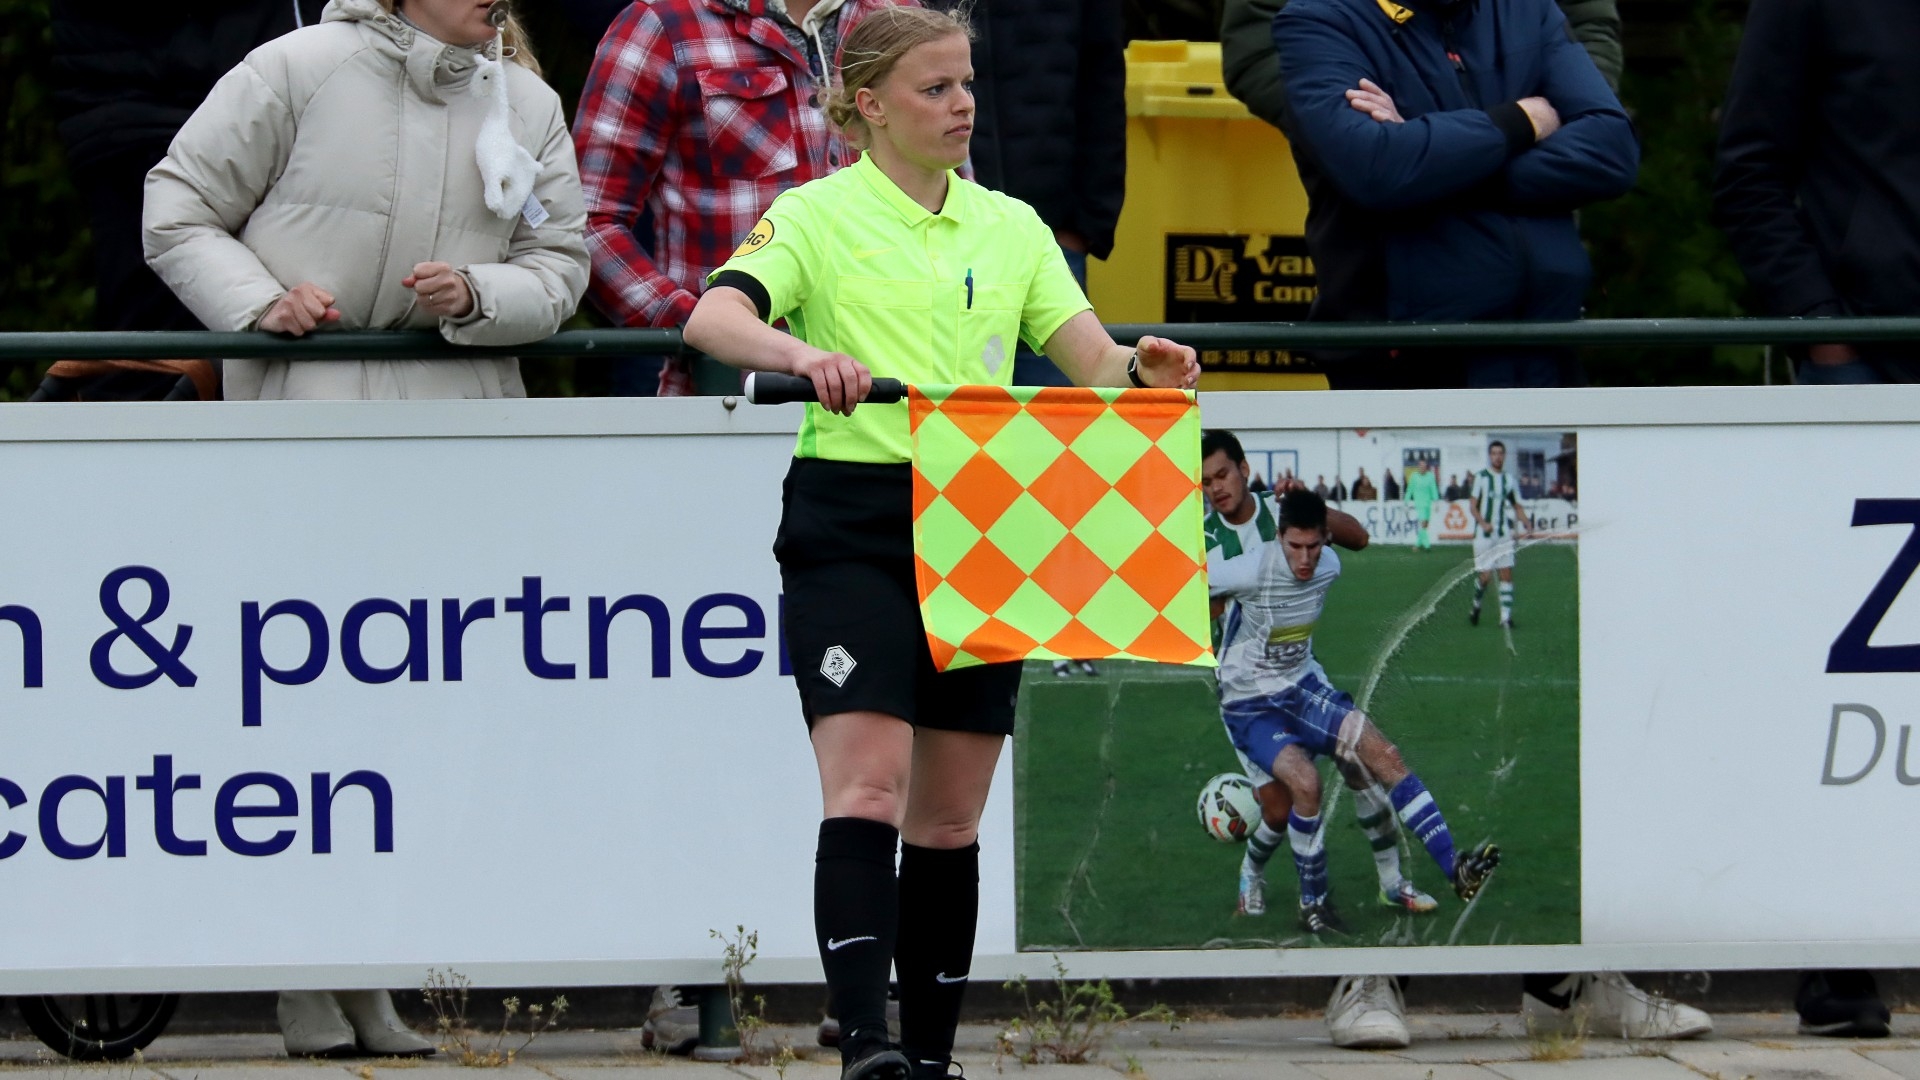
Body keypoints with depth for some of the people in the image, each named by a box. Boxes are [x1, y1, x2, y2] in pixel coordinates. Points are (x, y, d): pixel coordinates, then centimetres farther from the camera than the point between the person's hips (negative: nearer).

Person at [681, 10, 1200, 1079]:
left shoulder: (1011, 225, 15)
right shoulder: (817, 216, 0)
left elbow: (1088, 354, 7)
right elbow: (714, 318, -16)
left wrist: (1139, 368, -16)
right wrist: (803, 352, -36)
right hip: (853, 521, -5)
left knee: (950, 818, 7)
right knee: (866, 789, -18)